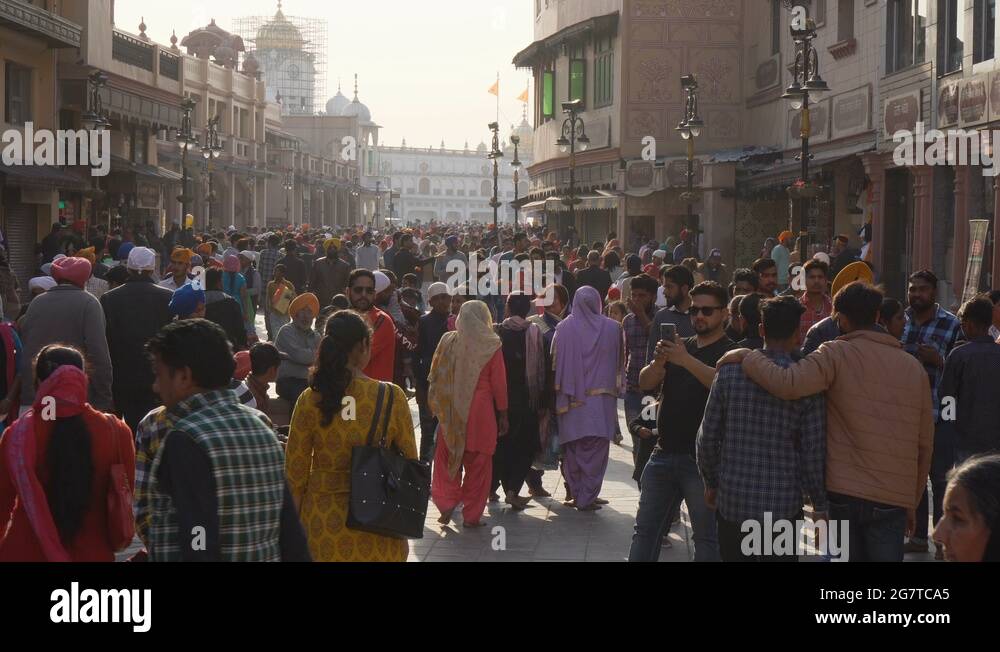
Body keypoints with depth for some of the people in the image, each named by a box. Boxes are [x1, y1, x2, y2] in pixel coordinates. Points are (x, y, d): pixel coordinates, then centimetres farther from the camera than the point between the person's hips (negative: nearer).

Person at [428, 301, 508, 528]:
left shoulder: (447, 342, -2)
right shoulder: (491, 346, -8)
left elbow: (434, 377, 5)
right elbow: (499, 383, -3)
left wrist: (436, 407, 15)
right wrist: (502, 414, 5)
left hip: (450, 413, 2)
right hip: (480, 412, -2)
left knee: (447, 459, 15)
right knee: (477, 463, 7)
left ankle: (446, 504, 6)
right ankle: (472, 515, 10)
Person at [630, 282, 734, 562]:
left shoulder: (730, 352, -4)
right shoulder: (679, 347, 15)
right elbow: (645, 383, 5)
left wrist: (687, 361, -33)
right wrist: (658, 362, -16)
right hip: (664, 452, 6)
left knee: (707, 537, 0)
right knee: (645, 530, 11)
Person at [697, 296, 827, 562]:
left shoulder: (730, 370, -3)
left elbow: (707, 437, -1)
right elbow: (814, 450, -7)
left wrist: (711, 483, 14)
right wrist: (820, 505, 4)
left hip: (731, 502, 2)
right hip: (784, 505, -2)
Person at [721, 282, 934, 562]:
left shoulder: (837, 354, -5)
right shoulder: (913, 366, 10)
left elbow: (787, 384, -23)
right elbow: (924, 443, 11)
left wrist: (747, 357, -7)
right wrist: (912, 502, 19)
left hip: (843, 494, -3)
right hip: (894, 498, 3)